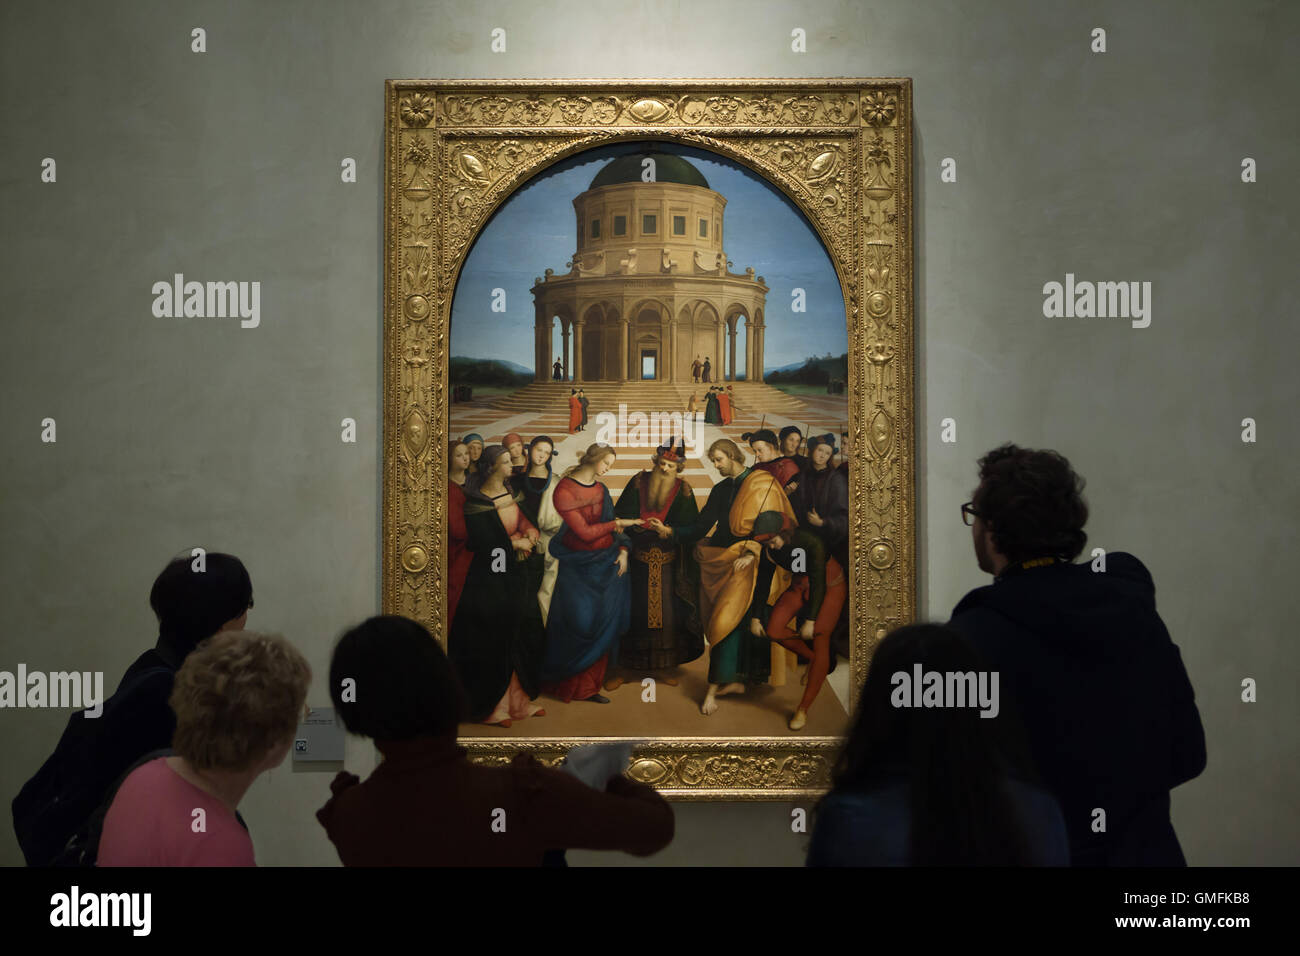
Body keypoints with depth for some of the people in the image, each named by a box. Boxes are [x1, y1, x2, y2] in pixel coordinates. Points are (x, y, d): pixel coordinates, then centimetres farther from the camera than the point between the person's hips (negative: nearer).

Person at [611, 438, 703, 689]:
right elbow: (620, 515, 1)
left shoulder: (683, 490, -1)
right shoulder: (639, 482, 1)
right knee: (631, 611, 0)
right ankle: (623, 668, 10)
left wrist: (667, 531, -19)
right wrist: (636, 525, -17)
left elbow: (691, 529, -4)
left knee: (668, 612, 1)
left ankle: (665, 666, 16)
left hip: (668, 563, 0)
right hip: (638, 561, 0)